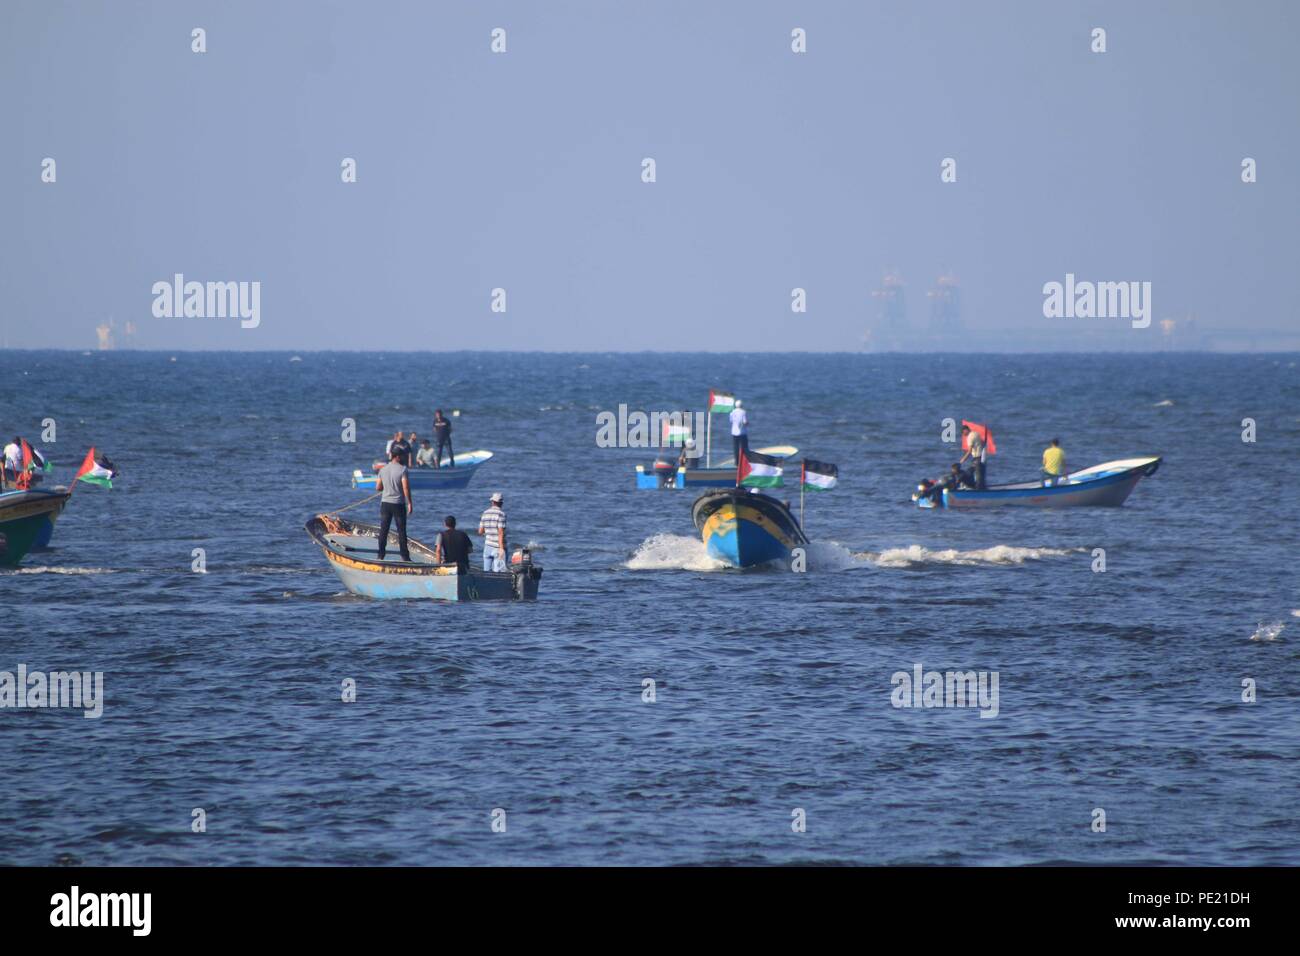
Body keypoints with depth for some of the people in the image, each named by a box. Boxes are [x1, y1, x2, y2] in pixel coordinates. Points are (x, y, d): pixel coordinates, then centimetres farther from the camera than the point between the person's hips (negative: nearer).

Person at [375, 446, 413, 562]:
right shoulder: (402, 469, -12)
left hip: (385, 503, 4)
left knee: (383, 530, 9)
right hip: (399, 504, -4)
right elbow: (406, 487, -16)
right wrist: (410, 503, -10)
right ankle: (404, 556, 4)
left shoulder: (383, 470, 3)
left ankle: (381, 555, 8)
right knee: (401, 531, 3)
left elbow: (378, 487, 8)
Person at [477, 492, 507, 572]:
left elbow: (480, 531, 12)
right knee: (497, 572, -6)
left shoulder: (485, 513, 6)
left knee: (486, 571, 8)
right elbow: (500, 532, -17)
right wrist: (501, 548, -17)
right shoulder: (501, 514, -11)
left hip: (487, 546, 5)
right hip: (498, 547, -5)